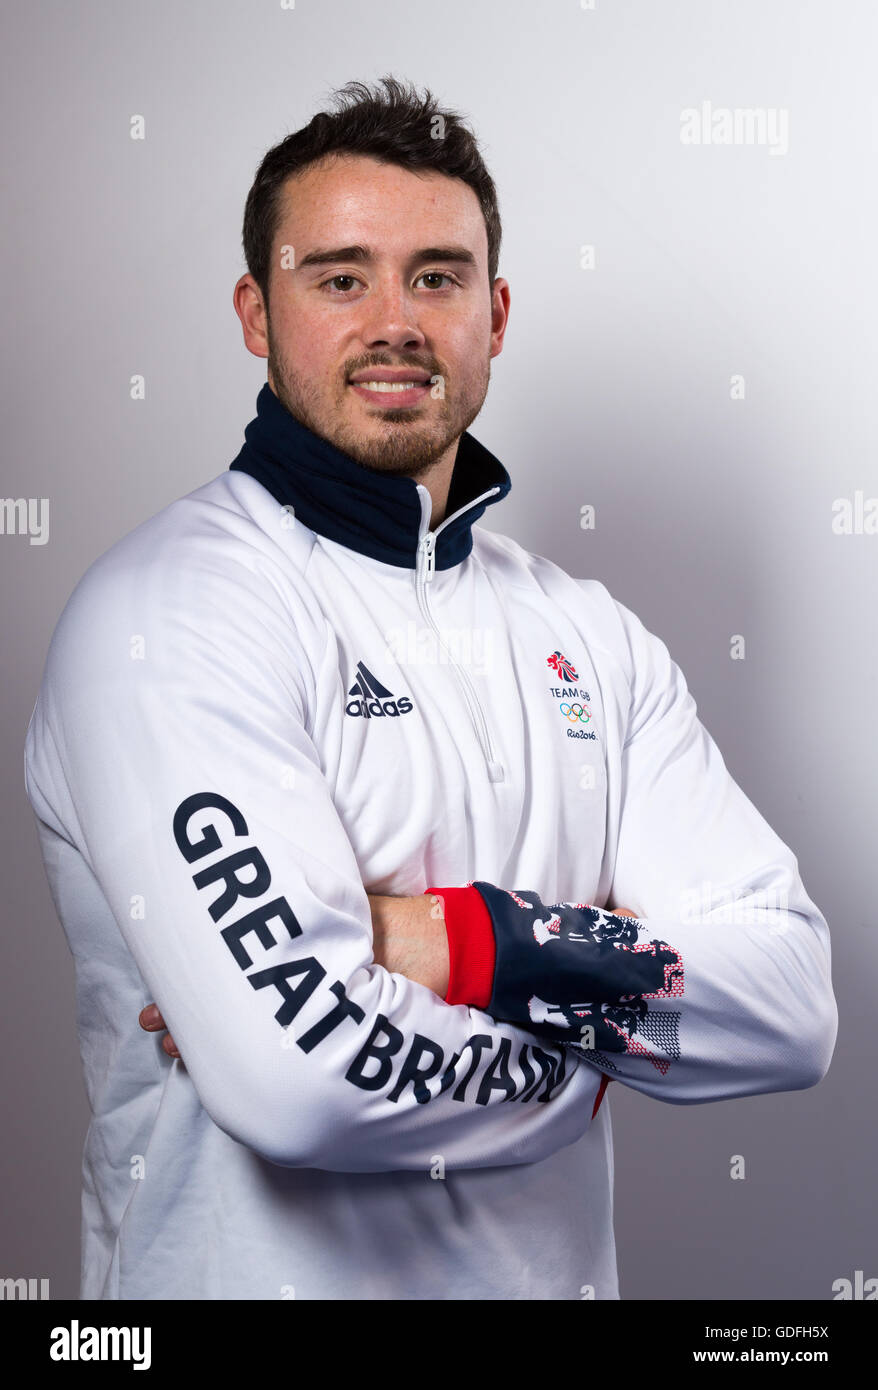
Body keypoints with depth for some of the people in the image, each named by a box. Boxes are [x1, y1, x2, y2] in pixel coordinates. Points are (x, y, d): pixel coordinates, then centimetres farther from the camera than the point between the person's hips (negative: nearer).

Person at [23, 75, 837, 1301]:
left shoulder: (594, 636, 0)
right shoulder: (170, 607, -19)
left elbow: (793, 1007, -9)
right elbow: (302, 1075, -30)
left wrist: (459, 943, -22)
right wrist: (573, 1047, -12)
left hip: (561, 1268, 6)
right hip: (260, 1271, -5)